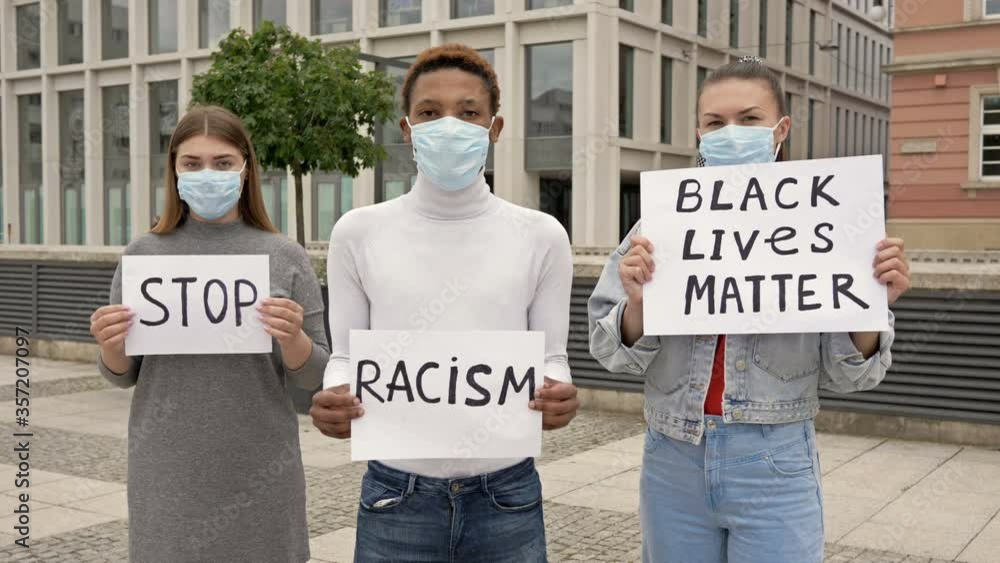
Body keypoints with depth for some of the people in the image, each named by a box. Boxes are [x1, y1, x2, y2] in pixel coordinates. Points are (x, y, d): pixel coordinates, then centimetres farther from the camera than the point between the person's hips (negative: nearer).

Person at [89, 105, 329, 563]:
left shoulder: (284, 256, -2)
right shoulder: (143, 255, 1)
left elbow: (313, 377, 1)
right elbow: (123, 375, 9)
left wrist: (293, 339, -18)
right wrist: (111, 347, -11)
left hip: (259, 472, 0)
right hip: (167, 474, 1)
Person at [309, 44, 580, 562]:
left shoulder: (541, 236, 0)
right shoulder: (358, 233, 0)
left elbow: (551, 356, 3)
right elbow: (345, 356, 3)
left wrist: (556, 396, -19)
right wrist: (333, 401, -18)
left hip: (506, 497, 0)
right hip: (395, 498, 0)